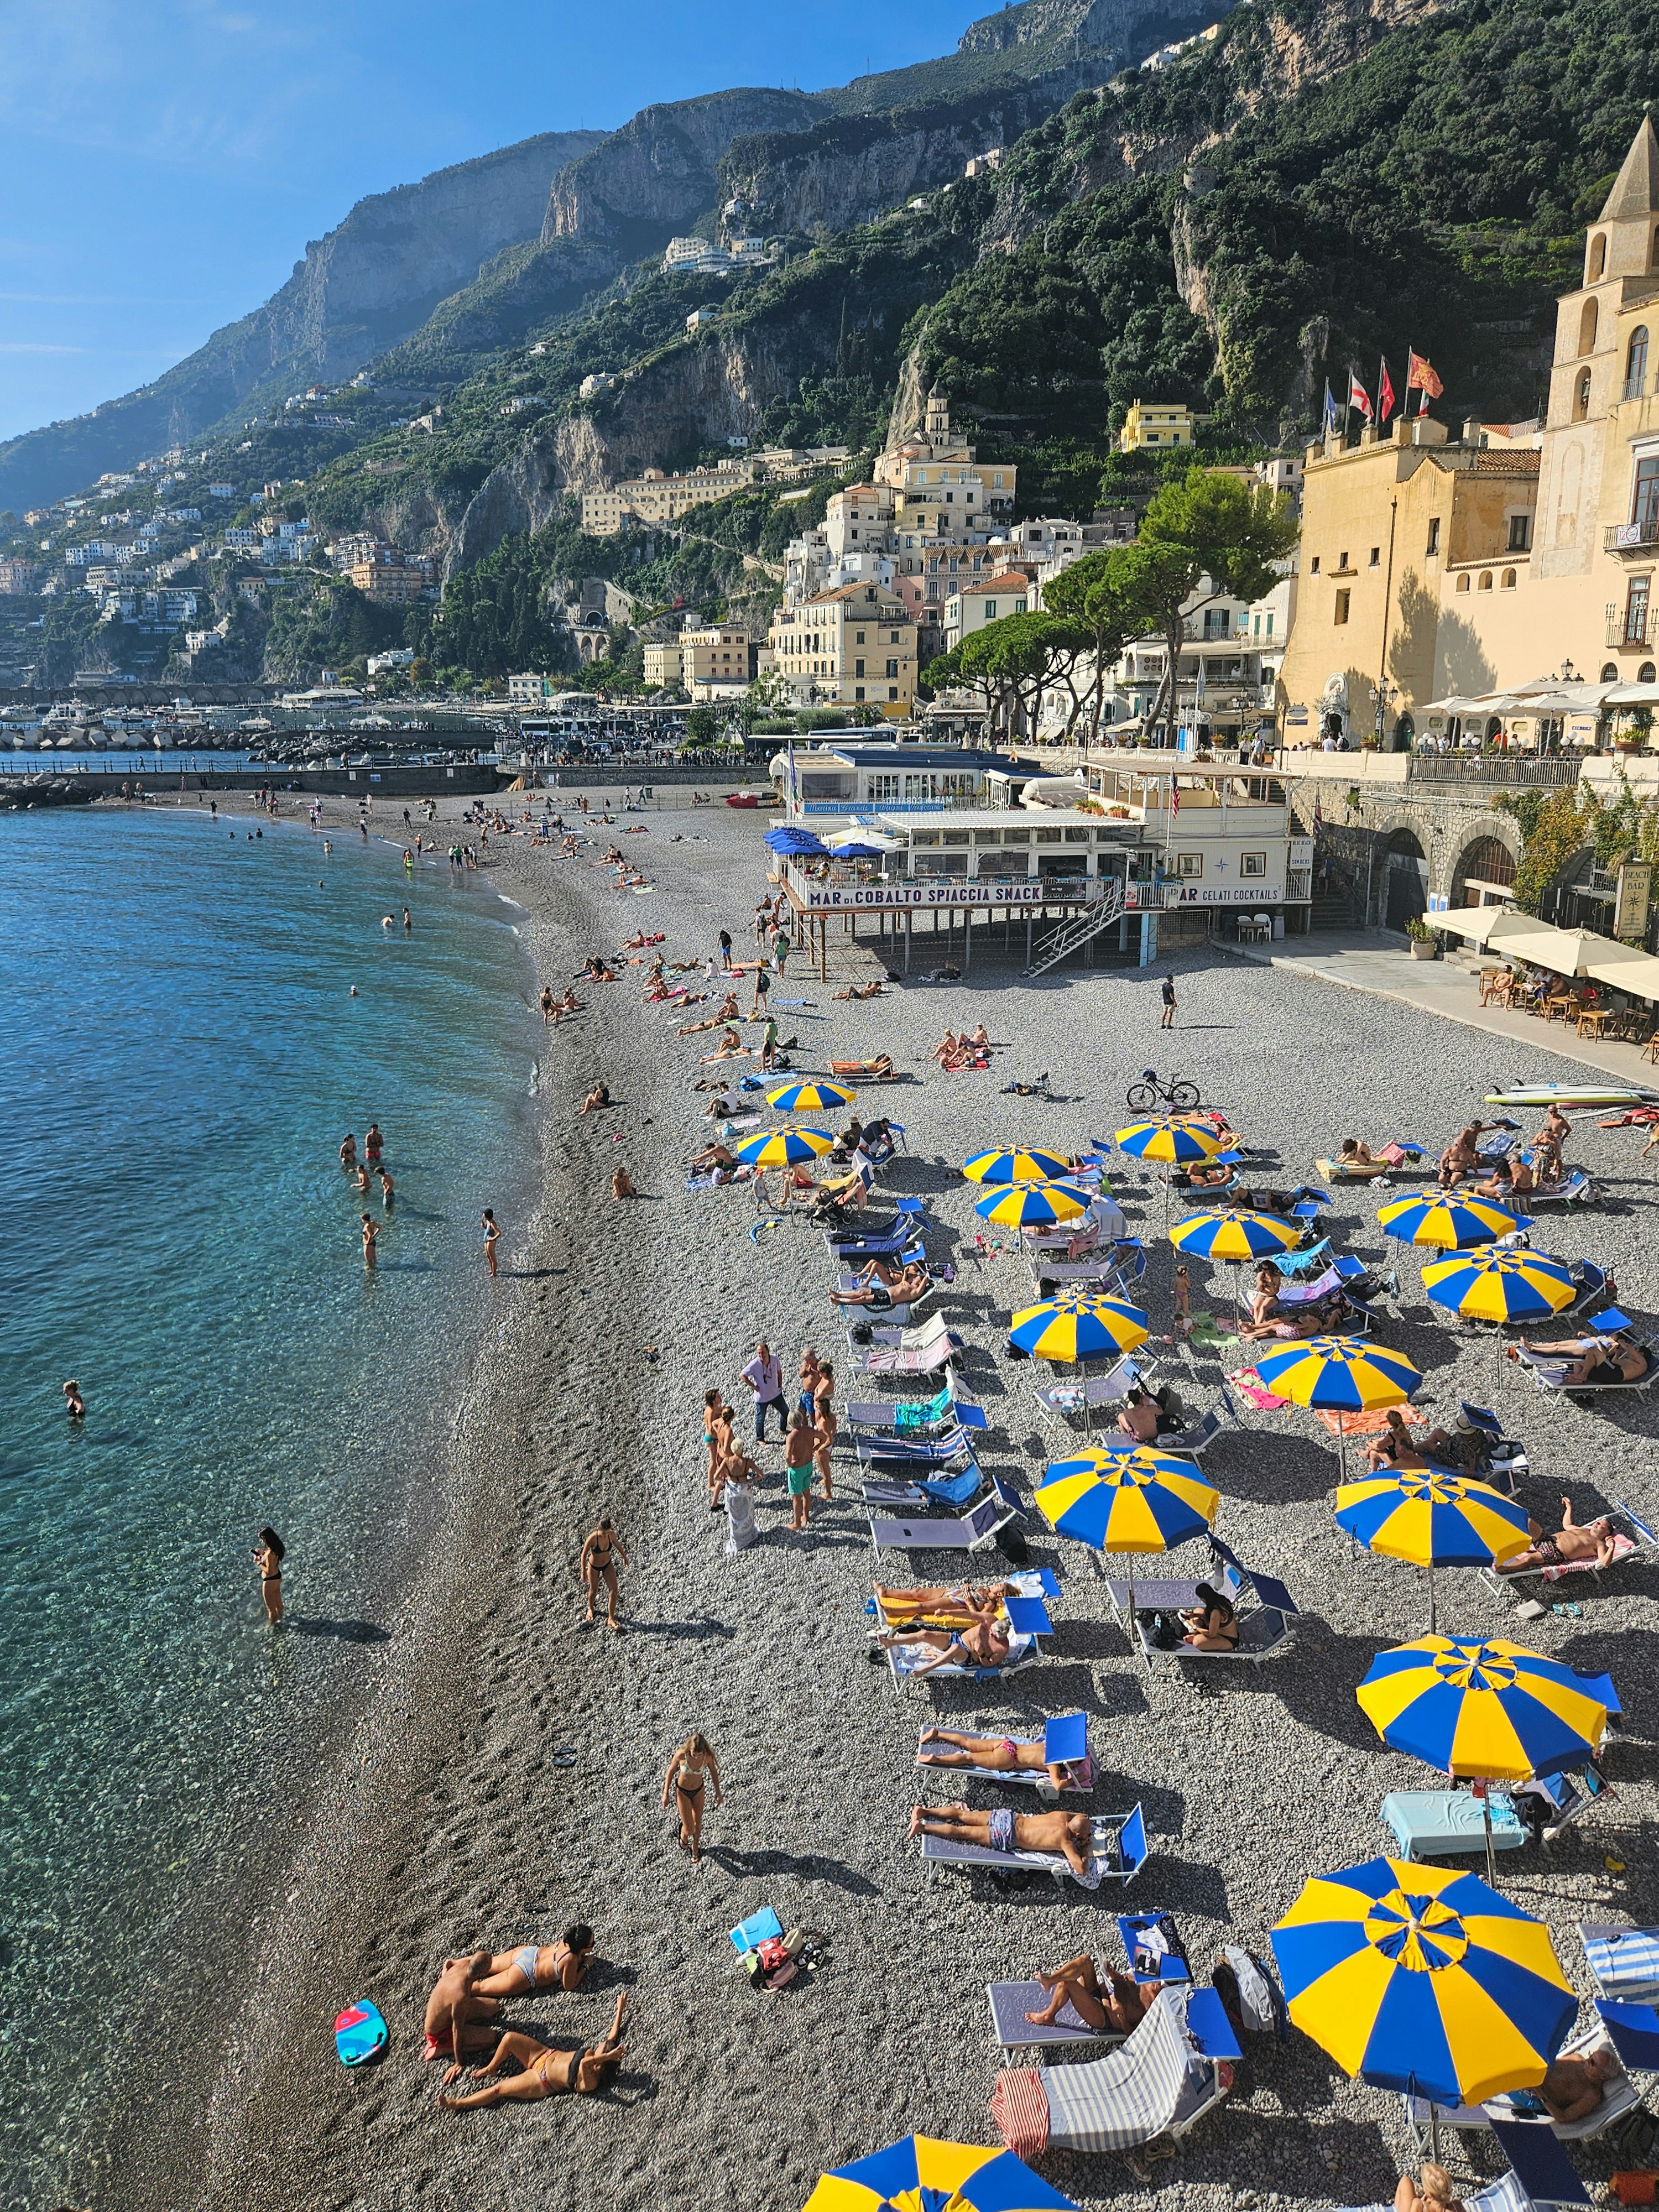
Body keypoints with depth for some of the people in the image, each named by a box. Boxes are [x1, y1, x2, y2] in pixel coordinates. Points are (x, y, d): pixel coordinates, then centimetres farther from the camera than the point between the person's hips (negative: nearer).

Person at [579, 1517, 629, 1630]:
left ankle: (611, 1619, 10)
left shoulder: (612, 1534, -22)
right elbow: (584, 1554, -19)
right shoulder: (593, 1539, -33)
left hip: (608, 1565, 3)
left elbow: (617, 1543, 1)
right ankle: (591, 1609, 52)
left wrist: (624, 1556, 15)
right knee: (594, 1591, 20)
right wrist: (583, 1572, -15)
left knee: (614, 1591, -3)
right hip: (594, 1567, -3)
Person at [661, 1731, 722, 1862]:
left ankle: (695, 1847, 50)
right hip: (682, 1791, -2)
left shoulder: (707, 1756, -28)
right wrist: (666, 1793, -4)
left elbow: (714, 1772, -6)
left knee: (698, 1823, 20)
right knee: (689, 1829, 3)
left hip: (699, 1790, 2)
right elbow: (671, 1772, -14)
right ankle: (684, 1837, 40)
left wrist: (718, 1792, 4)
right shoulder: (681, 1754, -33)